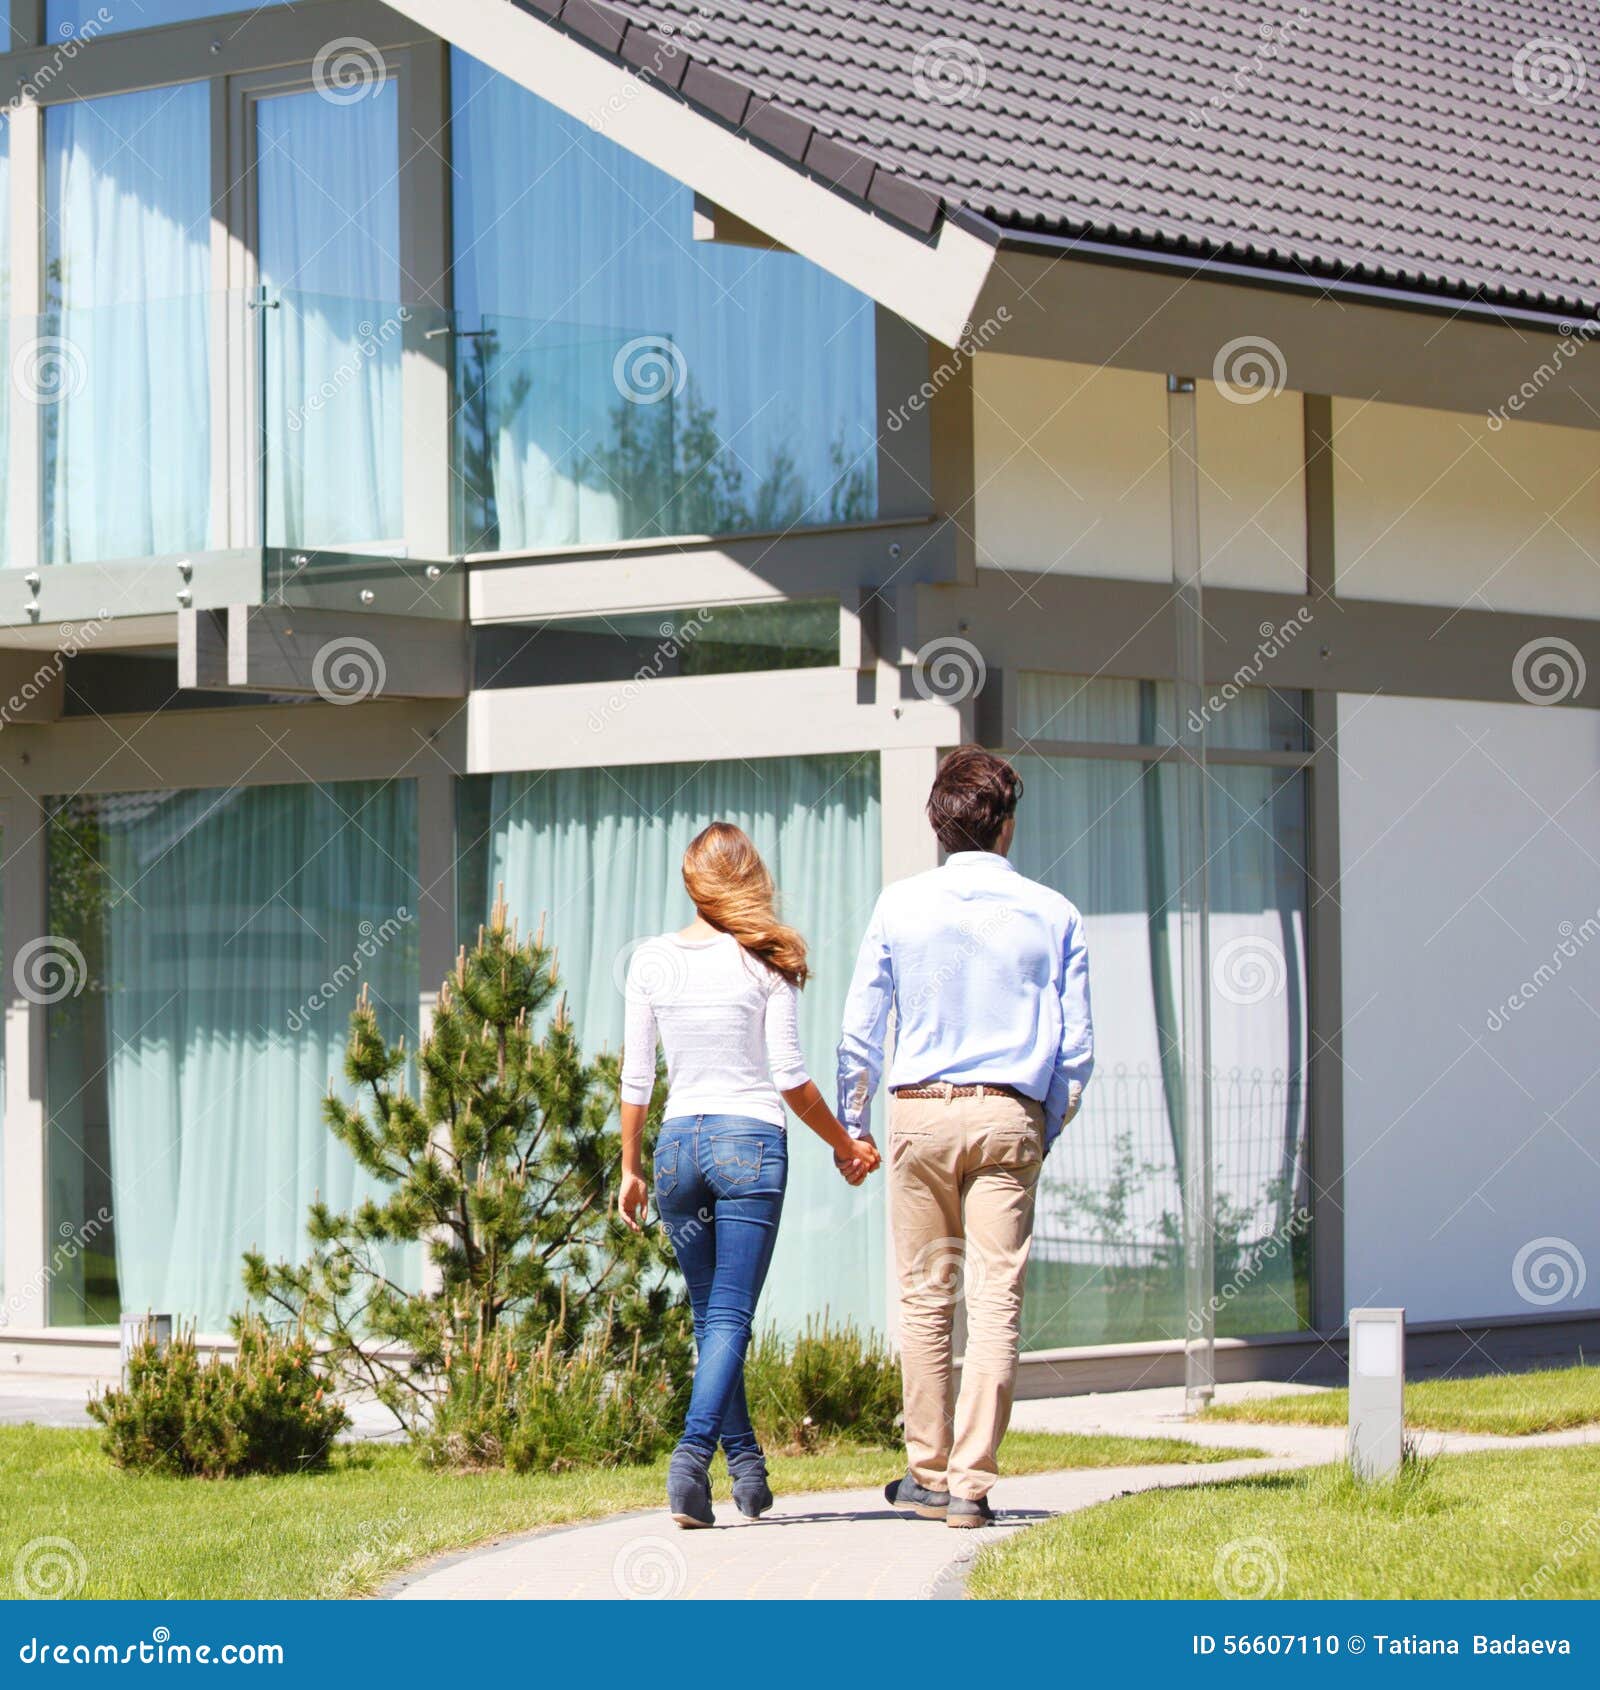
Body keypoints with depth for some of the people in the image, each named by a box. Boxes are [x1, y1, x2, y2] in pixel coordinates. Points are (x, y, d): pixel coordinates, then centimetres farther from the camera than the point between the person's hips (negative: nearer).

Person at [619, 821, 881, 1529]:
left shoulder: (652, 959, 3)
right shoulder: (767, 962, -3)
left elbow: (636, 1076, 5)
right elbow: (791, 1077, -4)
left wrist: (630, 1166, 15)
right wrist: (846, 1146, 9)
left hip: (677, 1144, 3)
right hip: (750, 1142, -3)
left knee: (712, 1316, 15)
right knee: (729, 1318, -5)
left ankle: (748, 1468, 19)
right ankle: (693, 1452, -23)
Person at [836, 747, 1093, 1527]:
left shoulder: (901, 905, 2)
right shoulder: (1051, 914, 3)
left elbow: (859, 1030, 3)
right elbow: (1076, 1046, 5)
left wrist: (850, 1127, 14)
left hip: (921, 1112, 0)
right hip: (1009, 1115, 0)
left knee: (925, 1299, 9)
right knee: (995, 1301, -1)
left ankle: (930, 1472, 13)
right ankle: (971, 1482, -5)